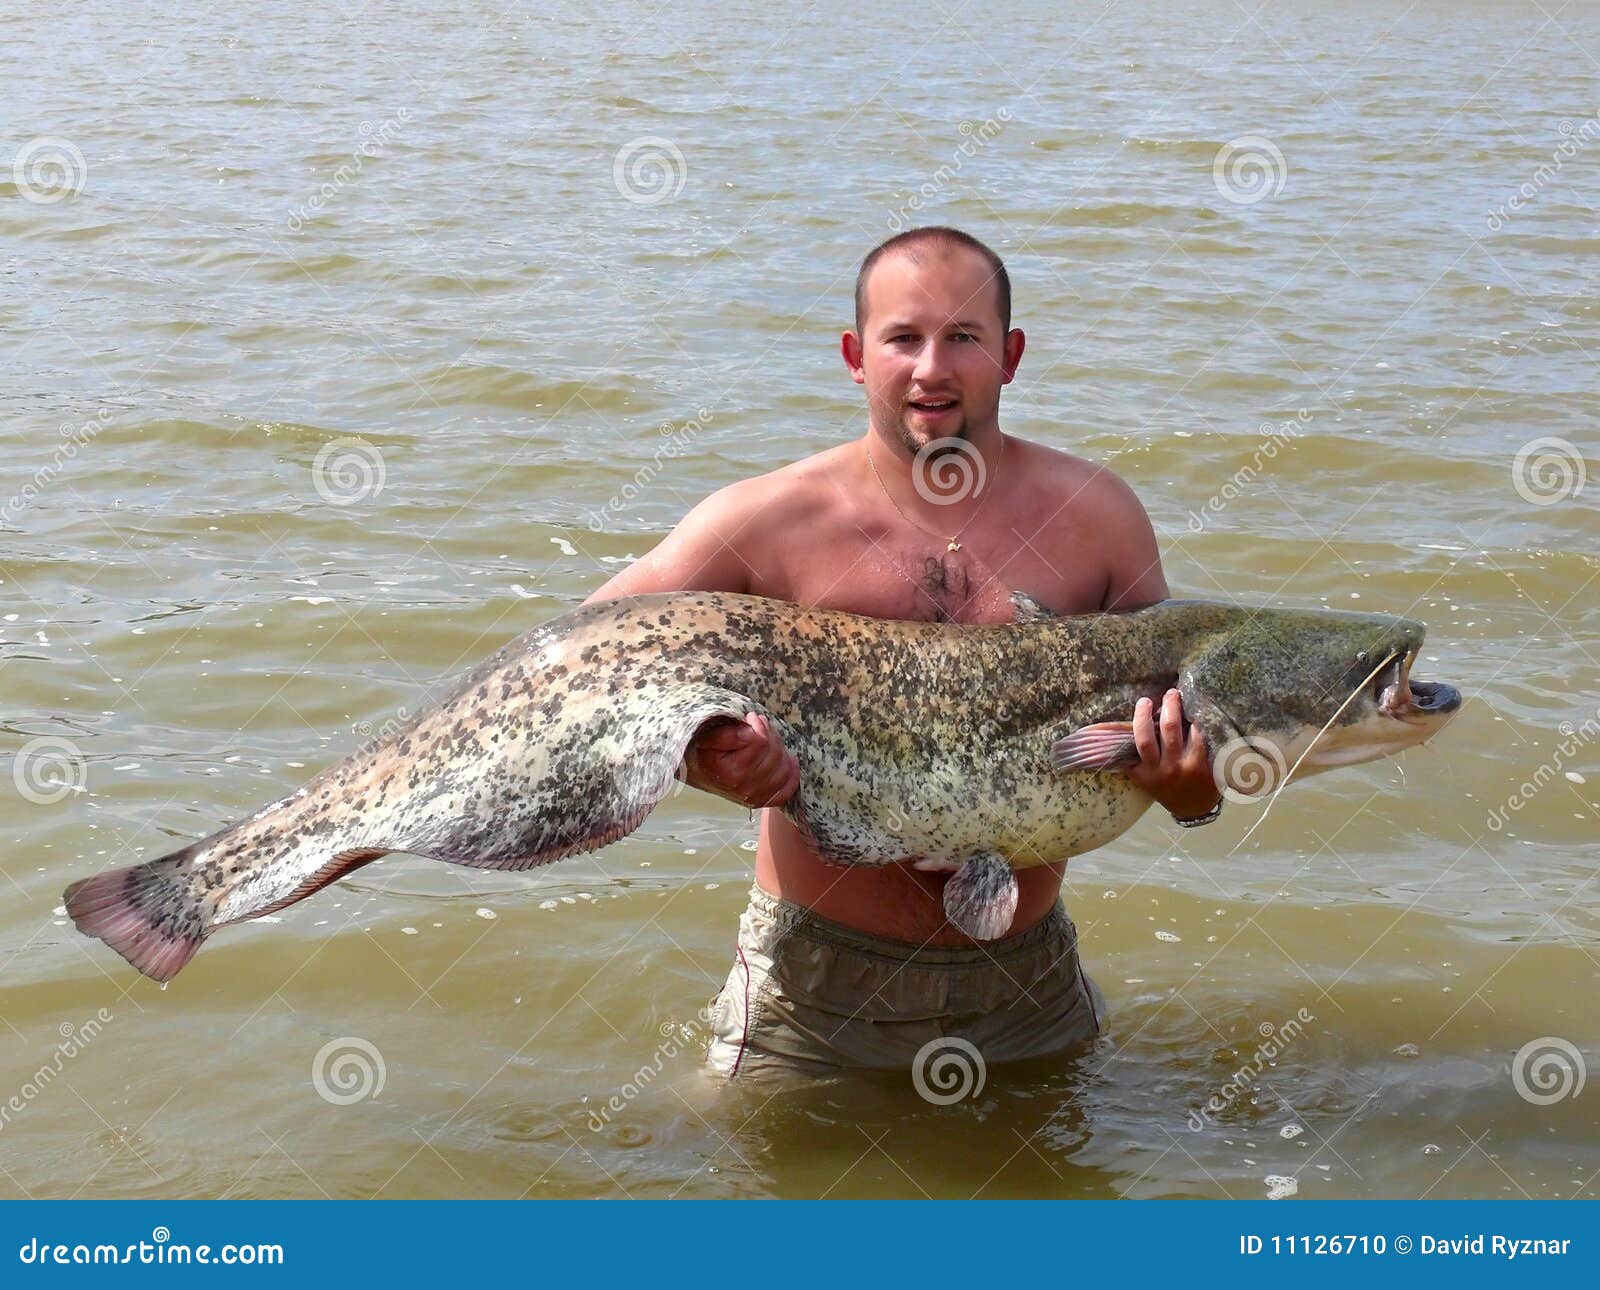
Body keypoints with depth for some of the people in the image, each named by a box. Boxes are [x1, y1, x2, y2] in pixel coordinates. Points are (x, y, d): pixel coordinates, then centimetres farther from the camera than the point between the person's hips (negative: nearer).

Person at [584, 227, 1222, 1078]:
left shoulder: (1093, 514, -3)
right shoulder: (771, 520, -10)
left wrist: (1197, 793, -20)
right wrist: (692, 752, -29)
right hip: (814, 986, -2)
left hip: (1027, 988, 2)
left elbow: (1174, 705, 4)